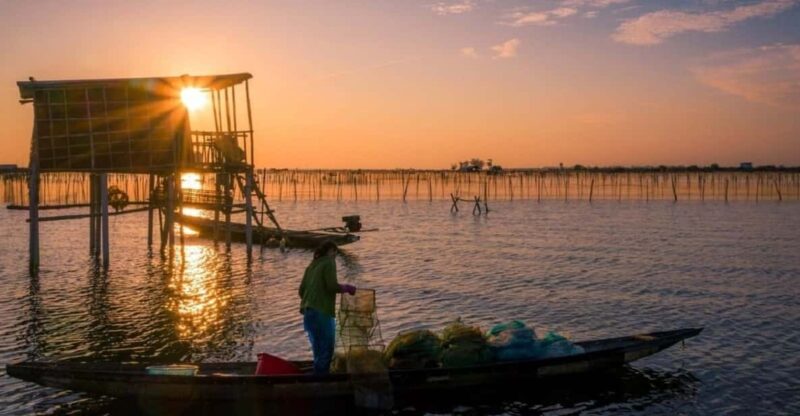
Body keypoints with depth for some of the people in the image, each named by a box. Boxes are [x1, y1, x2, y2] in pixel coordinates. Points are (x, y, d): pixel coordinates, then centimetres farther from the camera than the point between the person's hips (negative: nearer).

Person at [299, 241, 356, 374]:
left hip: (308, 312, 8)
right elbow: (332, 286, -14)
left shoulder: (311, 266, 19)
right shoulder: (329, 263, -2)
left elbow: (301, 291, 17)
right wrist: (347, 288, 2)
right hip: (322, 313, -8)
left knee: (318, 351, 13)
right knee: (326, 350, -4)